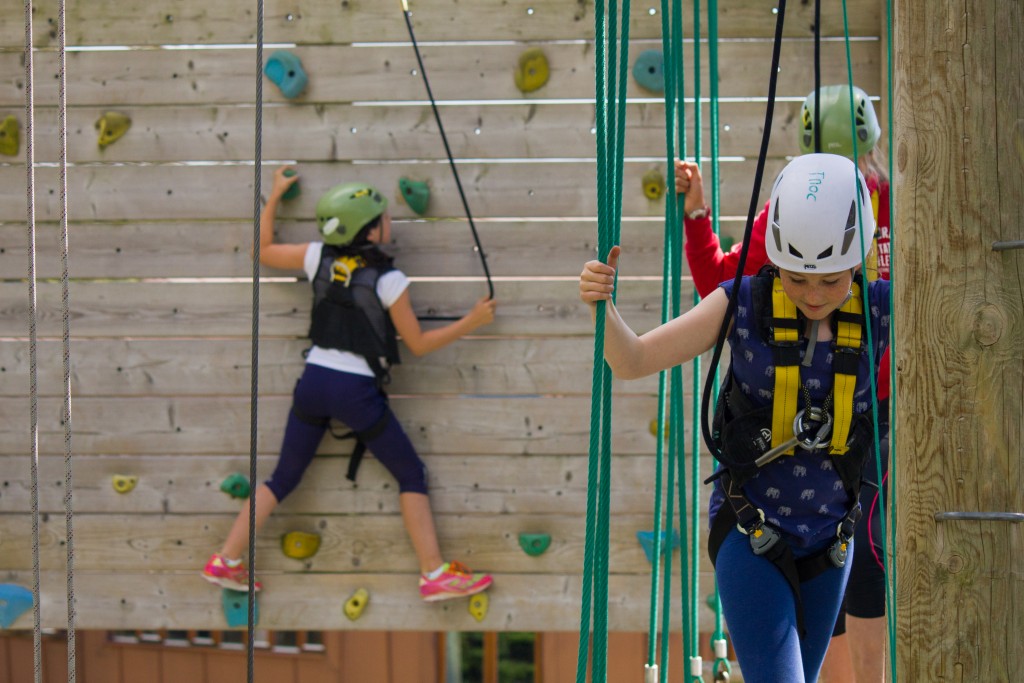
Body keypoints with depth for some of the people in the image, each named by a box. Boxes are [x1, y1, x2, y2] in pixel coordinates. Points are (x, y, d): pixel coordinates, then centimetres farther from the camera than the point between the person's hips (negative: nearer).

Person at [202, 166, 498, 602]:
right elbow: (418, 344, -5)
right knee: (412, 475, 9)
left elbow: (264, 251, 15)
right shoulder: (388, 281, -14)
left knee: (283, 479, 17)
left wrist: (275, 195, 22)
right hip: (357, 391, -5)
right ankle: (435, 575, 5)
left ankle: (225, 562, 15)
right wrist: (471, 322, 2)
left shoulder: (320, 258, -2)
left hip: (313, 382, 5)